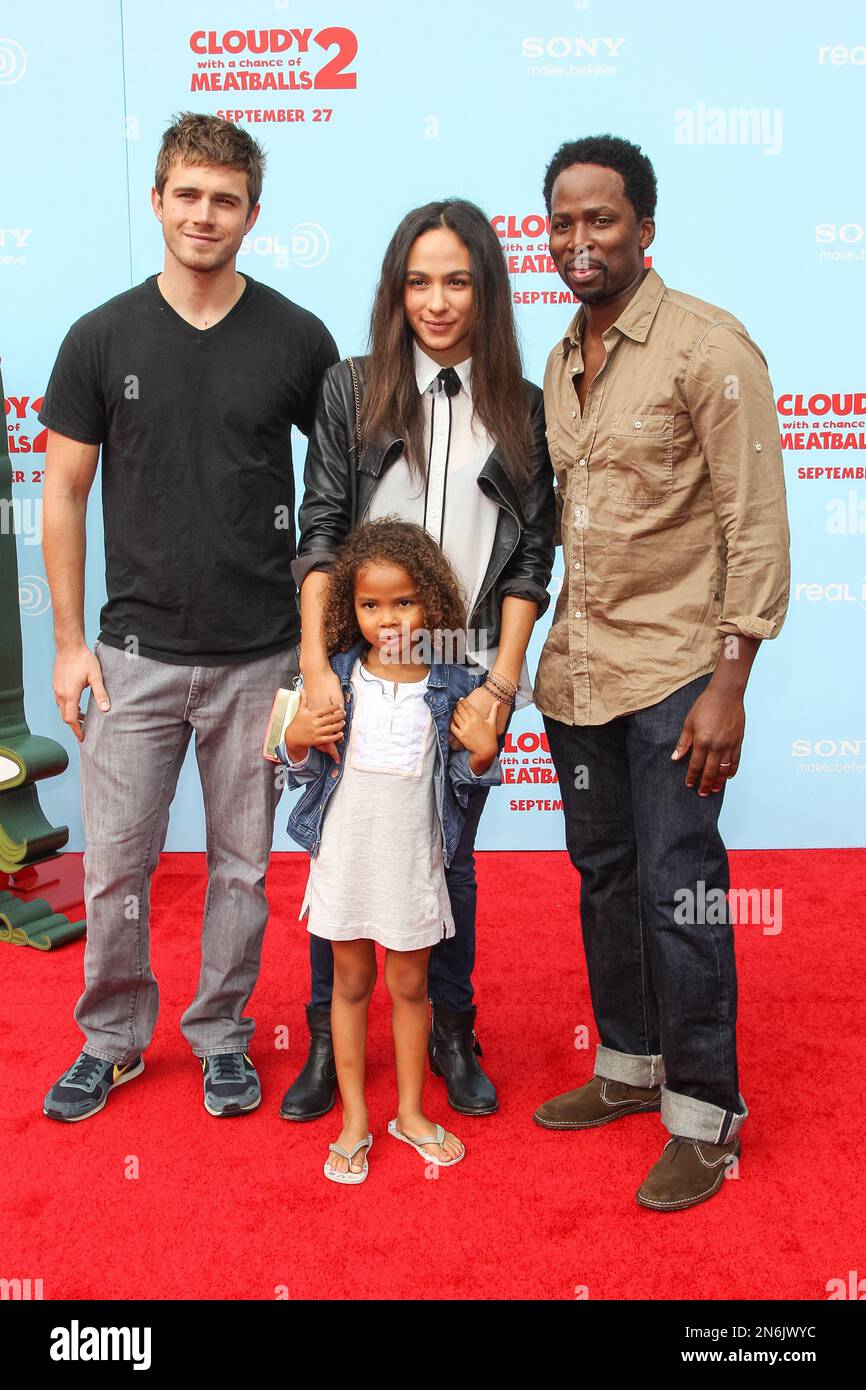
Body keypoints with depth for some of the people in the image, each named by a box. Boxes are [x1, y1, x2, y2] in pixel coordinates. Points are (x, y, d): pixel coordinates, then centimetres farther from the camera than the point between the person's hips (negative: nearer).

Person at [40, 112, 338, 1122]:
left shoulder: (297, 339, -1)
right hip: (136, 650, 1)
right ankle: (112, 1038, 29)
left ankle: (221, 1035, 31)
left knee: (242, 862, 10)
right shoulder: (103, 337, 1)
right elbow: (64, 490, 4)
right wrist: (69, 641, 1)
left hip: (260, 656, 0)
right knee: (114, 861, 7)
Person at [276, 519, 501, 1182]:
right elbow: (307, 771, 4)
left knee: (410, 984, 13)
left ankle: (411, 1111, 33)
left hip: (413, 861, -1)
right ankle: (355, 1120, 28)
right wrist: (297, 741, -15)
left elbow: (466, 778, 1)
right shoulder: (336, 679, -4)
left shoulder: (452, 687, -7)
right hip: (346, 854, 1)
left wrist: (484, 752, -19)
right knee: (351, 982, 13)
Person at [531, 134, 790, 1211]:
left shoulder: (708, 346, -8)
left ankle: (704, 1113, 15)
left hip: (672, 672, -7)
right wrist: (543, 657, 12)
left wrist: (729, 682, -17)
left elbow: (757, 525, -12)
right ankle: (629, 1067, 33)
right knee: (605, 879, 15)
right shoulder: (560, 363, 13)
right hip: (575, 673, 7)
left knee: (678, 893, -2)